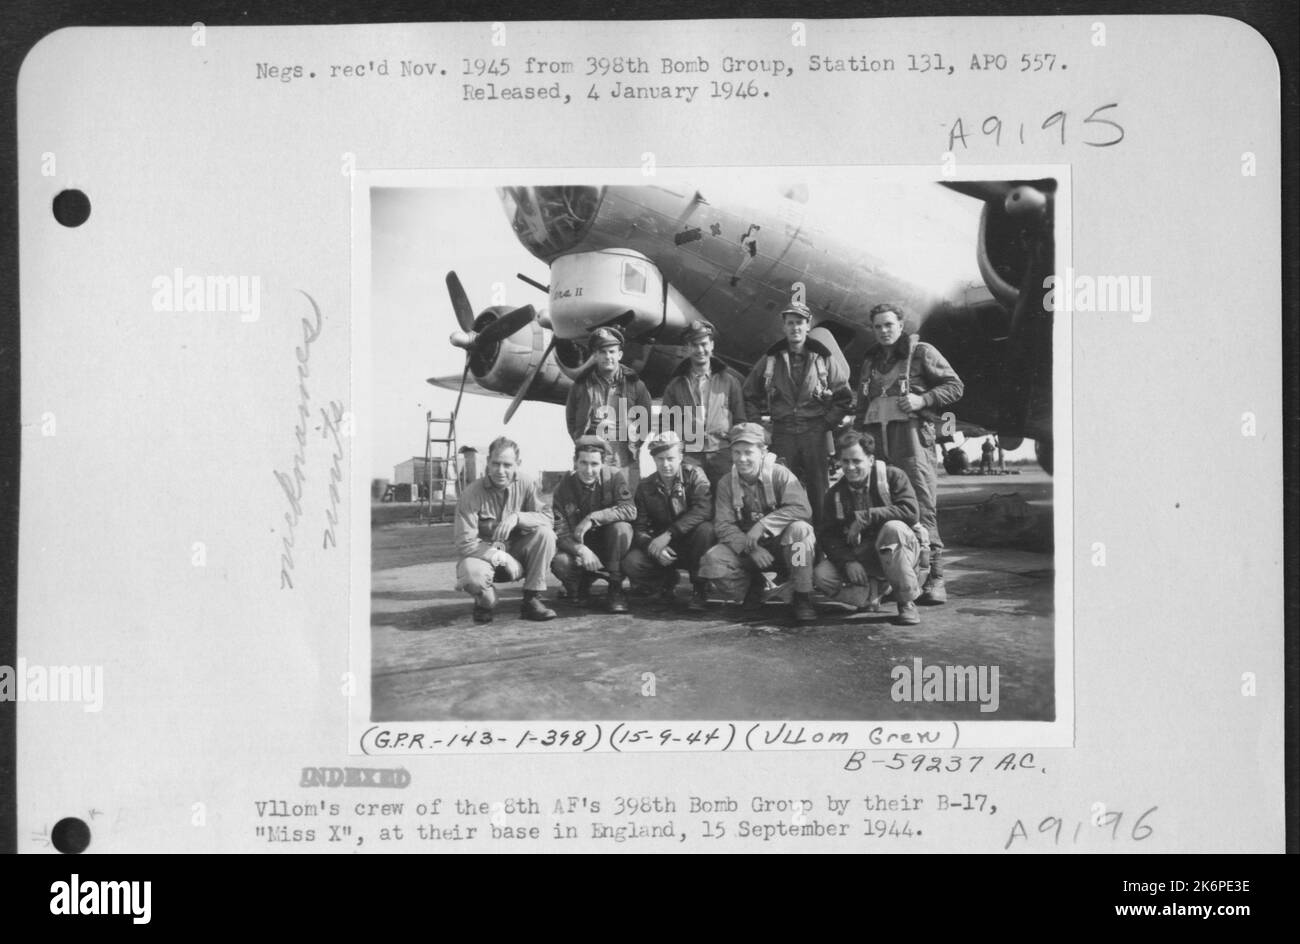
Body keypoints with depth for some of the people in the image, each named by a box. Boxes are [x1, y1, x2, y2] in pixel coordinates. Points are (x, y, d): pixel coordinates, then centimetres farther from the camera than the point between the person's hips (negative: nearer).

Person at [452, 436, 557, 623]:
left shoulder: (526, 483, -8)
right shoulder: (471, 494, -19)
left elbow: (546, 518, -13)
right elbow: (464, 543, -21)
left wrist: (517, 517, -31)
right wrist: (501, 558, -27)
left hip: (516, 551, 4)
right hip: (483, 553, -4)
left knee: (545, 534, -23)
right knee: (472, 575, -38)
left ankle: (532, 600, -12)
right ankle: (485, 601, 1)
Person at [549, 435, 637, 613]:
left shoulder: (613, 477, -12)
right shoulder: (564, 487, -10)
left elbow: (629, 510, -25)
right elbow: (560, 532, -16)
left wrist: (592, 518, -34)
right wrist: (581, 550, -36)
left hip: (609, 548, 0)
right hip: (578, 546, 0)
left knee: (621, 528, -32)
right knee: (560, 562, -32)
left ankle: (615, 589, -16)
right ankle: (578, 589, 5)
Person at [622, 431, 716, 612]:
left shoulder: (694, 475, -8)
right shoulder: (645, 487, 1)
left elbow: (704, 509, -26)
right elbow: (639, 527, -4)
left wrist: (669, 534, -34)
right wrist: (653, 546, -28)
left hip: (691, 545, -2)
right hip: (663, 551, 2)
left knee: (706, 529, -35)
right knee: (630, 564, -25)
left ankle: (700, 589, -16)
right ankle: (668, 578, 9)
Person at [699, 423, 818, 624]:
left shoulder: (779, 474, -13)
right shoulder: (726, 483, -3)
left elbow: (802, 509, -26)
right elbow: (723, 525, -10)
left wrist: (763, 525, -34)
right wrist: (750, 548, -27)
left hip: (781, 545, -2)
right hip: (745, 549, 3)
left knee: (799, 528, -35)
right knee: (713, 560, -25)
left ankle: (803, 598, -21)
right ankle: (752, 584, 7)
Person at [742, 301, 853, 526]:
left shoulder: (824, 359, 4)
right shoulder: (770, 360, 8)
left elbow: (844, 397, 8)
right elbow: (750, 396, 16)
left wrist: (828, 422, -1)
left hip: (814, 432, -1)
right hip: (782, 433, 1)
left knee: (819, 490, 0)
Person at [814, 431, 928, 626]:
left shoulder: (893, 476, -8)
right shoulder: (835, 493, 4)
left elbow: (910, 512, -23)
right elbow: (827, 535, -1)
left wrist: (865, 517, -26)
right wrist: (847, 561, -20)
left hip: (899, 552, -3)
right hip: (858, 557, 3)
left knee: (893, 528, -38)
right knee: (821, 575, -21)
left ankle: (906, 602, -22)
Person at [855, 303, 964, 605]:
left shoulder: (921, 352, 6)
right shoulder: (871, 361, 23)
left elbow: (954, 385, 3)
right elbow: (862, 404, 28)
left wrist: (922, 400, -12)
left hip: (910, 432, -6)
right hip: (876, 437, 6)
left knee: (922, 507, -12)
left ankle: (933, 579, -12)